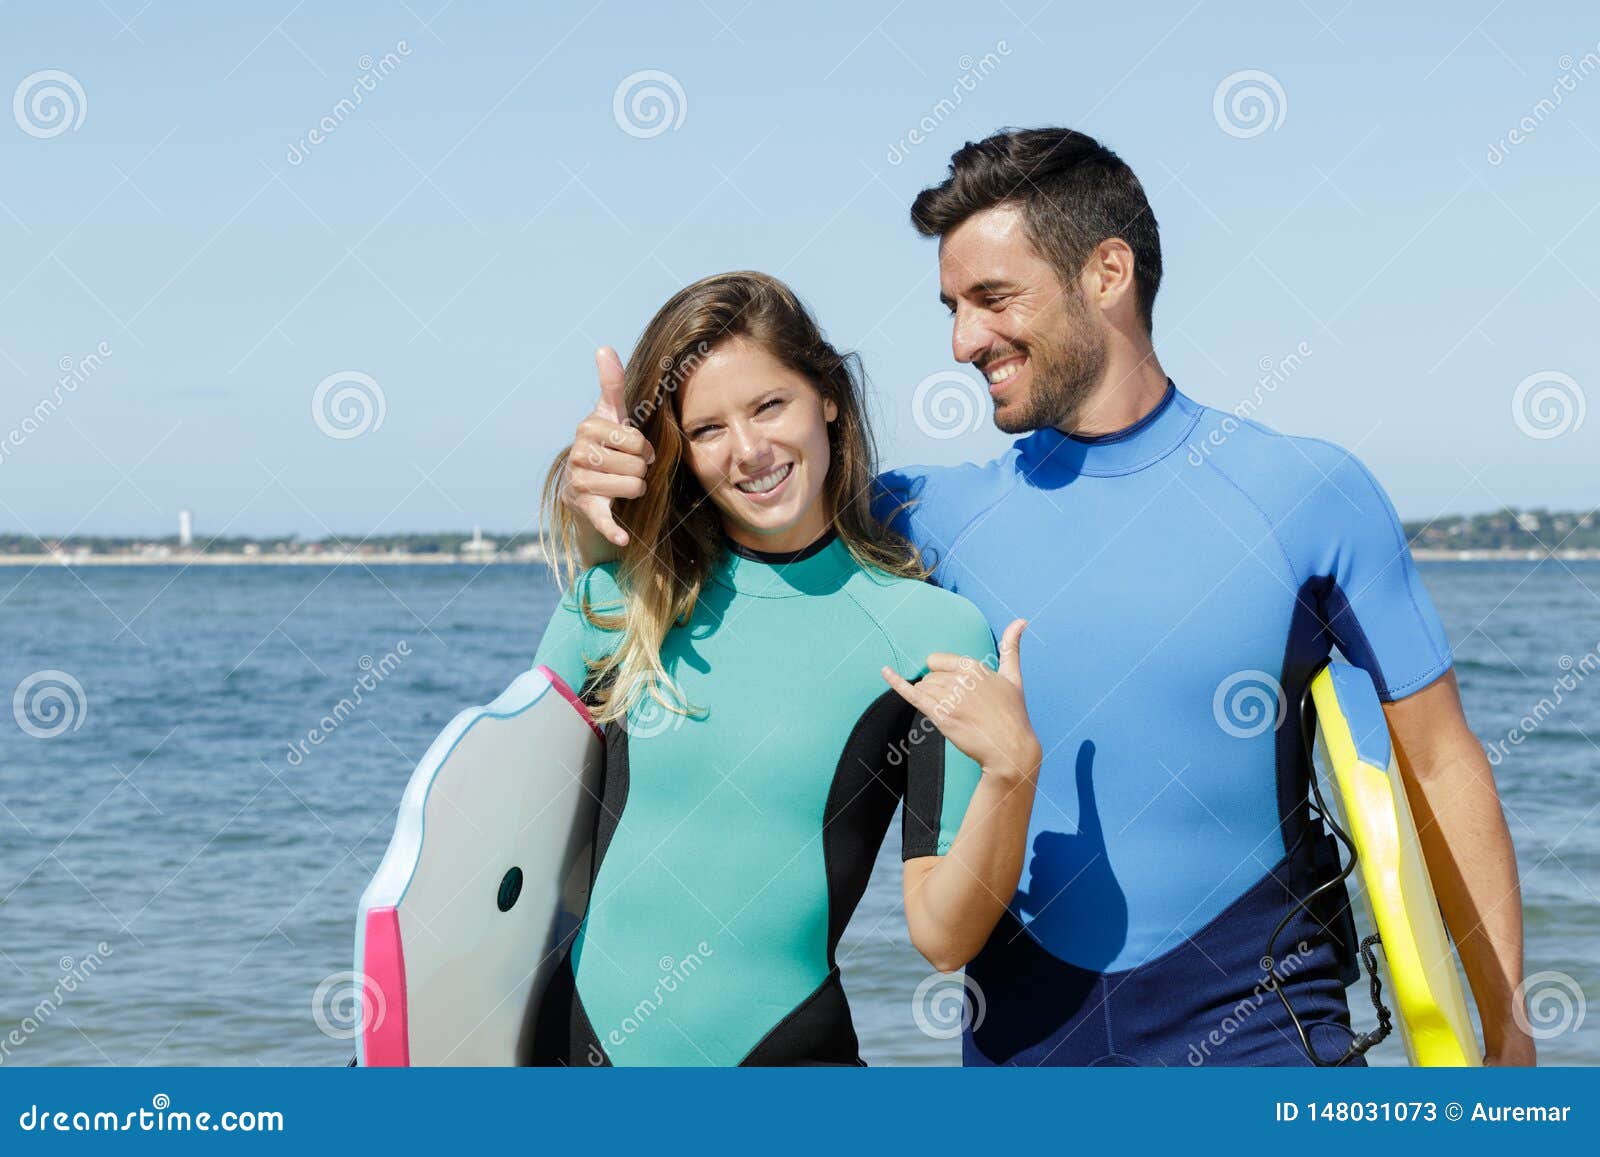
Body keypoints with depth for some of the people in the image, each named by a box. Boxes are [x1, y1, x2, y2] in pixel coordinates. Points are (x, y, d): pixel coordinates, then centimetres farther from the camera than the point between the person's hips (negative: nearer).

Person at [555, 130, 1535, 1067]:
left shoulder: (1308, 493, -4)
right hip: (1021, 1044, 3)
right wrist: (608, 487, -10)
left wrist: (1506, 1021, -4)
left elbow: (1438, 768, -1)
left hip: (1260, 1042, -2)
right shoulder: (943, 517, 2)